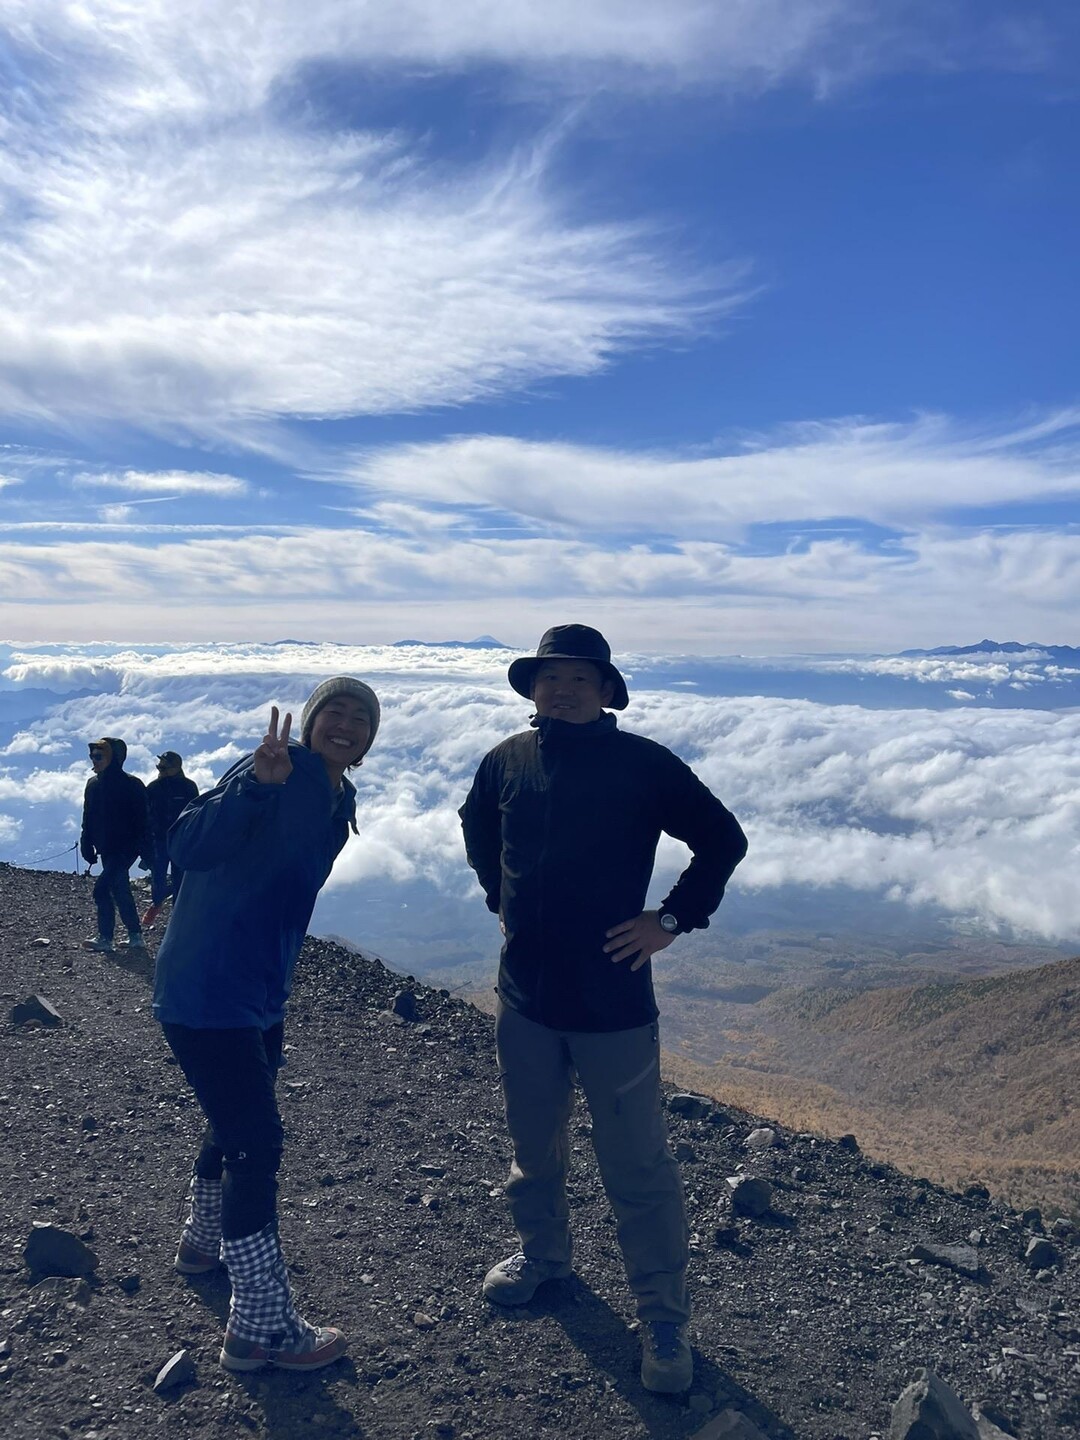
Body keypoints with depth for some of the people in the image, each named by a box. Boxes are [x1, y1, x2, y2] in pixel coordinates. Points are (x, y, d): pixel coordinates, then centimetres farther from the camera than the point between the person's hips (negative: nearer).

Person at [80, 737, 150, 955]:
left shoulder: (131, 785, -11)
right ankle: (135, 937, 16)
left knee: (102, 888, -16)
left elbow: (141, 820, -12)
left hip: (126, 847, -8)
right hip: (106, 849, 8)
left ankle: (105, 937, -6)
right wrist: (87, 845, 8)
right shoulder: (93, 784, 9)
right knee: (120, 890, 10)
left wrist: (141, 847, -17)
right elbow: (88, 819, 15)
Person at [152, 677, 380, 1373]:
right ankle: (263, 1328, 11)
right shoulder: (279, 772, -20)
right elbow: (189, 846, -32)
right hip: (207, 993, -9)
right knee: (257, 1139, -5)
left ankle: (204, 1240, 51)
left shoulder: (339, 799, 6)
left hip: (261, 992, 9)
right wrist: (254, 782, -47)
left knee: (241, 1121, 25)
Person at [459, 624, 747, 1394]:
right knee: (534, 1144, 22)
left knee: (638, 1168, 5)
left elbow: (724, 840, -6)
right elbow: (477, 825, 21)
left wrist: (673, 919, -10)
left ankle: (665, 1320, 24)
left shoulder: (644, 764, -12)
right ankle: (542, 1253, 48)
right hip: (525, 998, 4)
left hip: (612, 1004, -4)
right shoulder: (508, 760, 0)